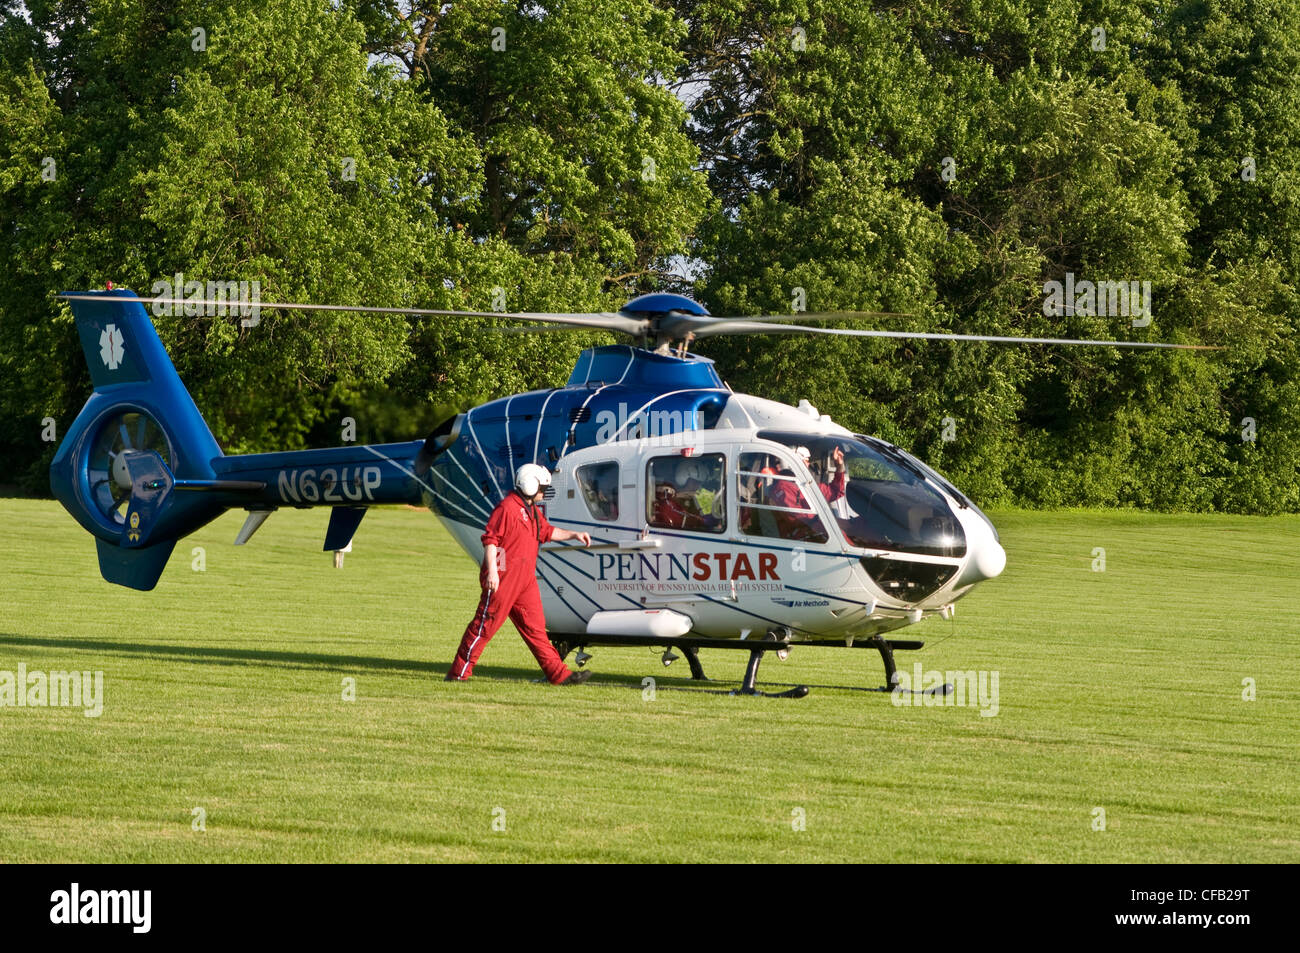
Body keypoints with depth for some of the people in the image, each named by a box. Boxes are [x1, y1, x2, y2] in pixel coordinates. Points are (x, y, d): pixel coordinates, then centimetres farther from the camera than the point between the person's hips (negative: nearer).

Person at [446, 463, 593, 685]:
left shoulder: (533, 511, 19)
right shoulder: (507, 507, -12)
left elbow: (547, 532, 36)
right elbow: (490, 539, -17)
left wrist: (573, 535, 30)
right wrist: (492, 570, -24)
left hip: (525, 580, 9)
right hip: (503, 578, -9)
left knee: (535, 627, 8)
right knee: (485, 625, -6)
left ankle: (558, 673, 7)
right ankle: (459, 673, -2)